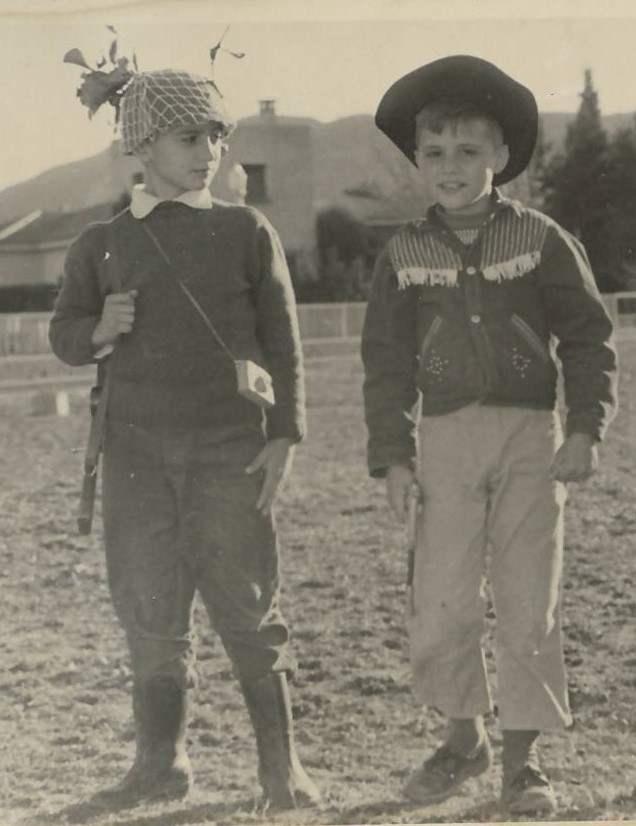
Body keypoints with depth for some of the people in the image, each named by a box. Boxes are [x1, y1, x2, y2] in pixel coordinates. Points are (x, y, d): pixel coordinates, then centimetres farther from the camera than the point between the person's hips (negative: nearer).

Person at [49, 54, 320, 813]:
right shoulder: (101, 245, 7)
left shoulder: (246, 232, 3)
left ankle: (281, 765, 8)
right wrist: (100, 330, -10)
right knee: (149, 612, 7)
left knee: (247, 607, -2)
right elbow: (64, 337, 13)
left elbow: (281, 343, 3)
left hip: (228, 450, -2)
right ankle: (160, 762, 20)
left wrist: (283, 437, -4)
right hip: (136, 451, 2)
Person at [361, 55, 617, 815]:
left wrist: (585, 429, -6)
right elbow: (387, 360, 7)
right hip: (447, 438, 1)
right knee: (438, 604, -1)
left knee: (529, 602, -1)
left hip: (529, 436, -1)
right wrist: (392, 455, 0)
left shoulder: (540, 240, 2)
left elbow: (588, 337, 4)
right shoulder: (406, 254, 5)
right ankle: (462, 737, 21)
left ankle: (522, 758, 10)